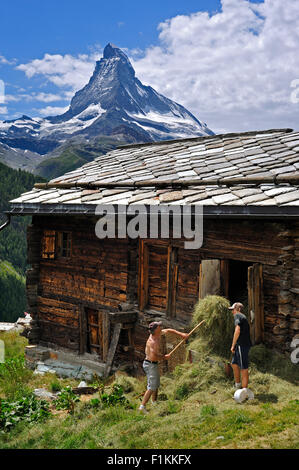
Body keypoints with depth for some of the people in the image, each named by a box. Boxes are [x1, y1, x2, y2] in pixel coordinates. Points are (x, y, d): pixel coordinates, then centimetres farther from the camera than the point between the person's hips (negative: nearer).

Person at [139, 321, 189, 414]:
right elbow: (154, 356, -31)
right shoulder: (152, 342, -28)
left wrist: (181, 334, 7)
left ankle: (154, 403, 36)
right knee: (151, 387, -9)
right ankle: (142, 406, -9)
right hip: (150, 365, -10)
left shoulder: (158, 334, -1)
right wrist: (164, 357, -15)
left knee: (156, 384, 22)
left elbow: (168, 330, 13)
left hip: (154, 364, 10)